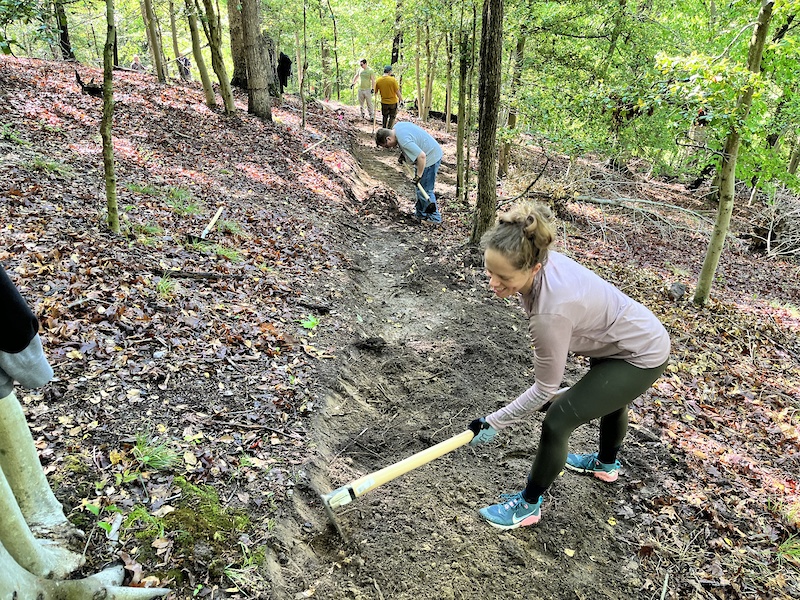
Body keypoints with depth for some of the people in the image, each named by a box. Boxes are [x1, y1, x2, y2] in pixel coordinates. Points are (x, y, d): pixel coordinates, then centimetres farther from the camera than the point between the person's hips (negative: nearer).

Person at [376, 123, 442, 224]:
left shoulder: (404, 141, -30)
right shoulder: (397, 126, 0)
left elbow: (422, 156, -32)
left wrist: (418, 176, -23)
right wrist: (403, 154, 8)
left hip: (431, 158, -11)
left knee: (424, 190, -4)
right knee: (419, 188, 18)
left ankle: (434, 217, 9)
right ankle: (420, 213, 30)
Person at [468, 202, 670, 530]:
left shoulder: (551, 312, -42)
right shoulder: (540, 260, -20)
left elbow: (545, 389, -29)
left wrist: (494, 423, -21)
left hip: (641, 358, -9)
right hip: (639, 334, 9)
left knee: (558, 420, -11)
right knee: (611, 396, 34)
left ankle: (528, 505, 12)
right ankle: (607, 464, 65)